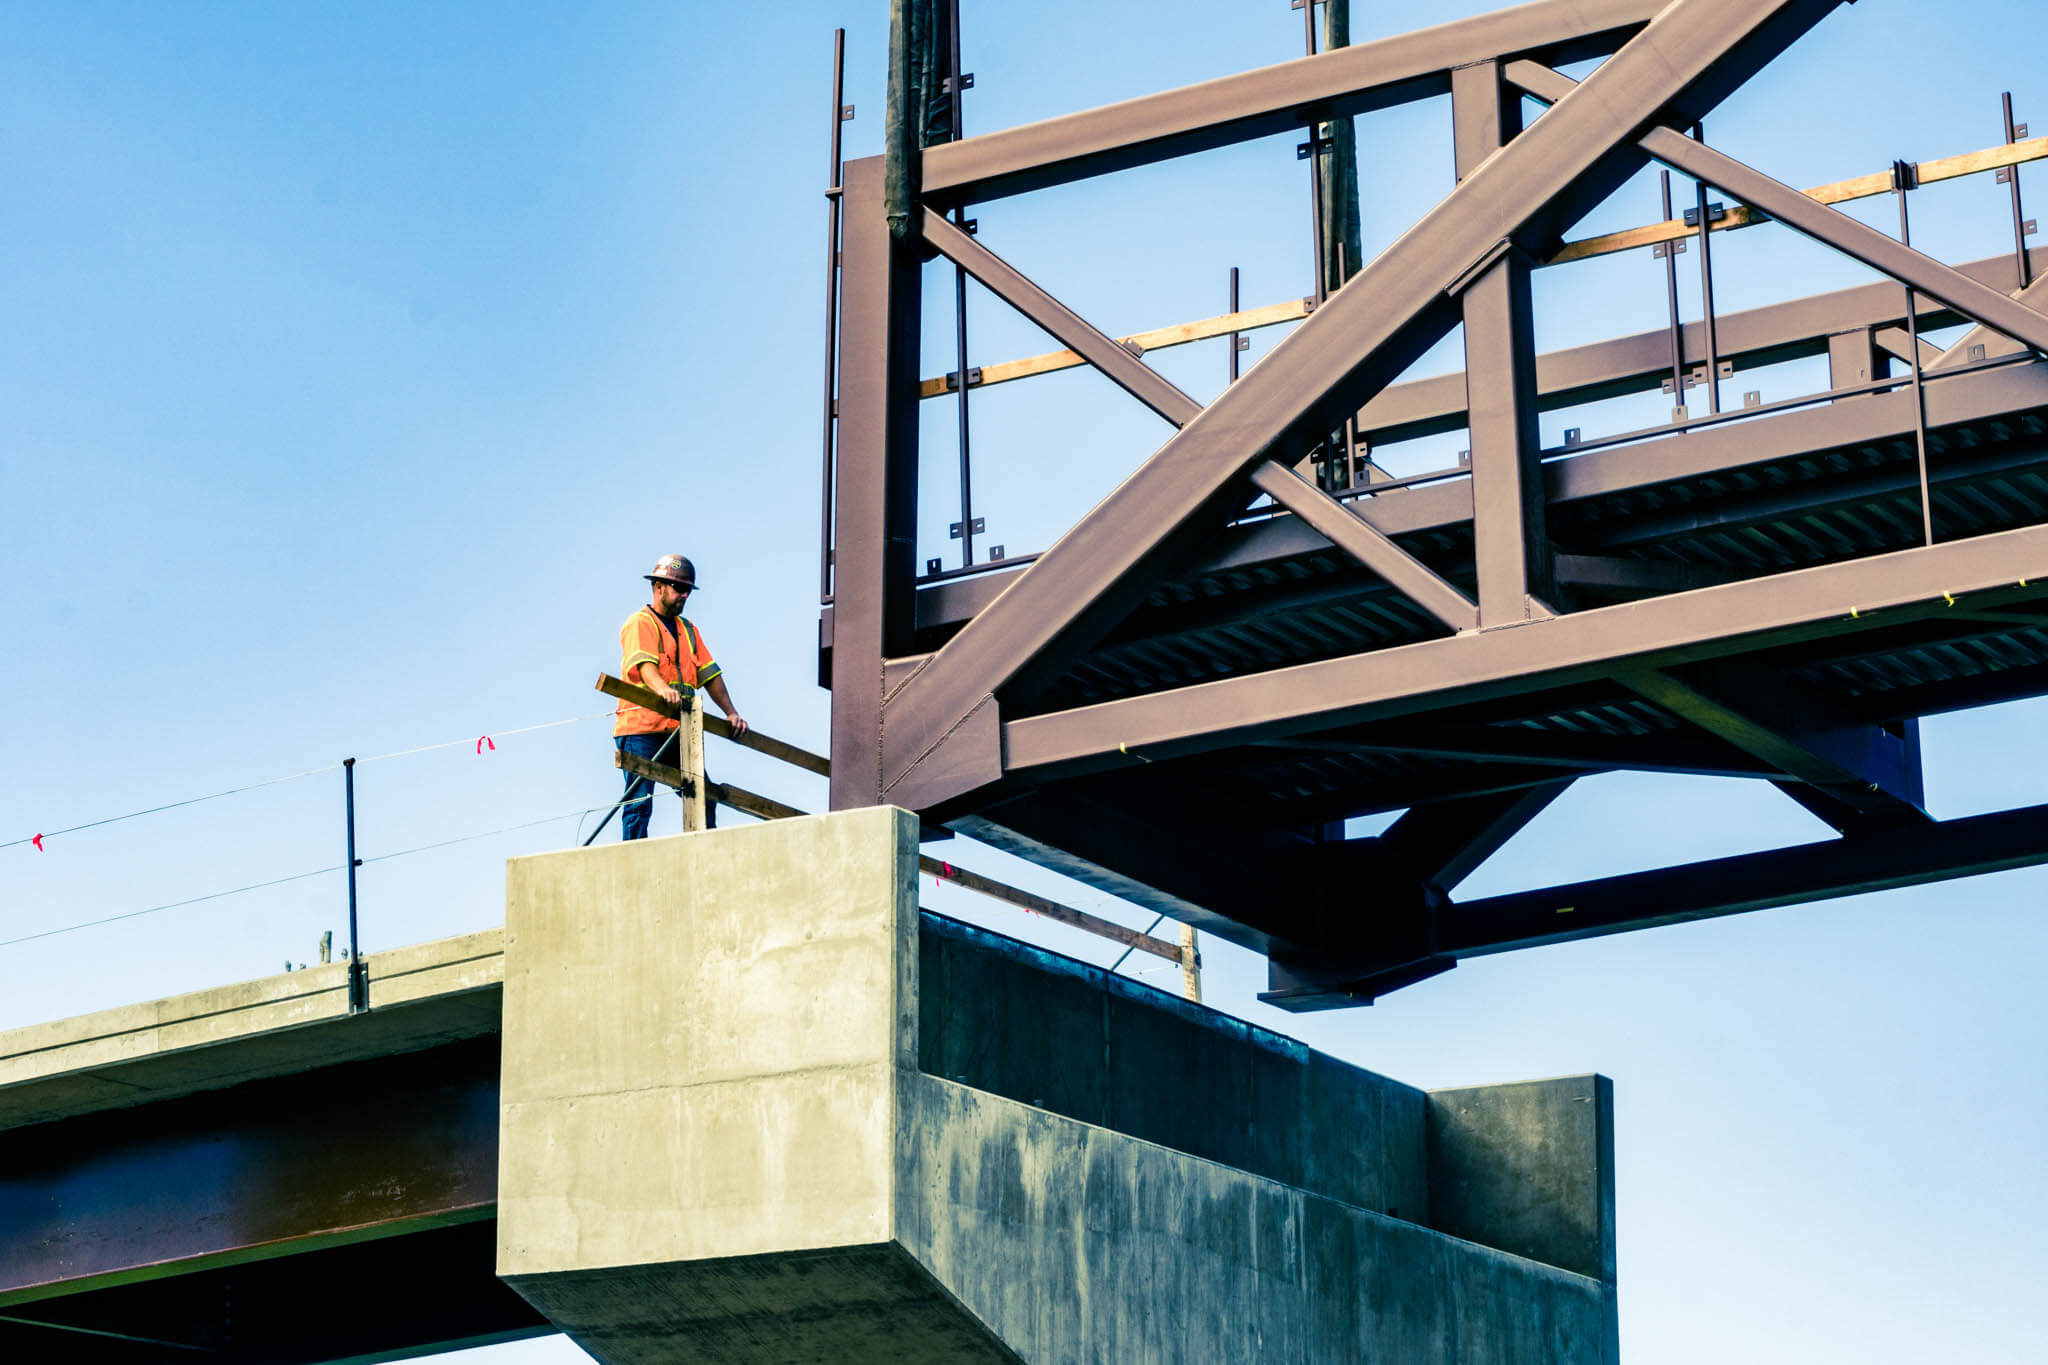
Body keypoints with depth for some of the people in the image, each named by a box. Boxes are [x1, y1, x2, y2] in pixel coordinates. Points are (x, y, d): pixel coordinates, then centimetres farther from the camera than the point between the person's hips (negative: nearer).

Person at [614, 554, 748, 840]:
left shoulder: (688, 630, 23)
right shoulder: (640, 623, -2)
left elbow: (709, 674, 19)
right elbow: (643, 663, -21)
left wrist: (731, 713, 6)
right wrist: (662, 689, -41)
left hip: (676, 732, 7)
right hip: (642, 729, -7)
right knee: (639, 804, -10)